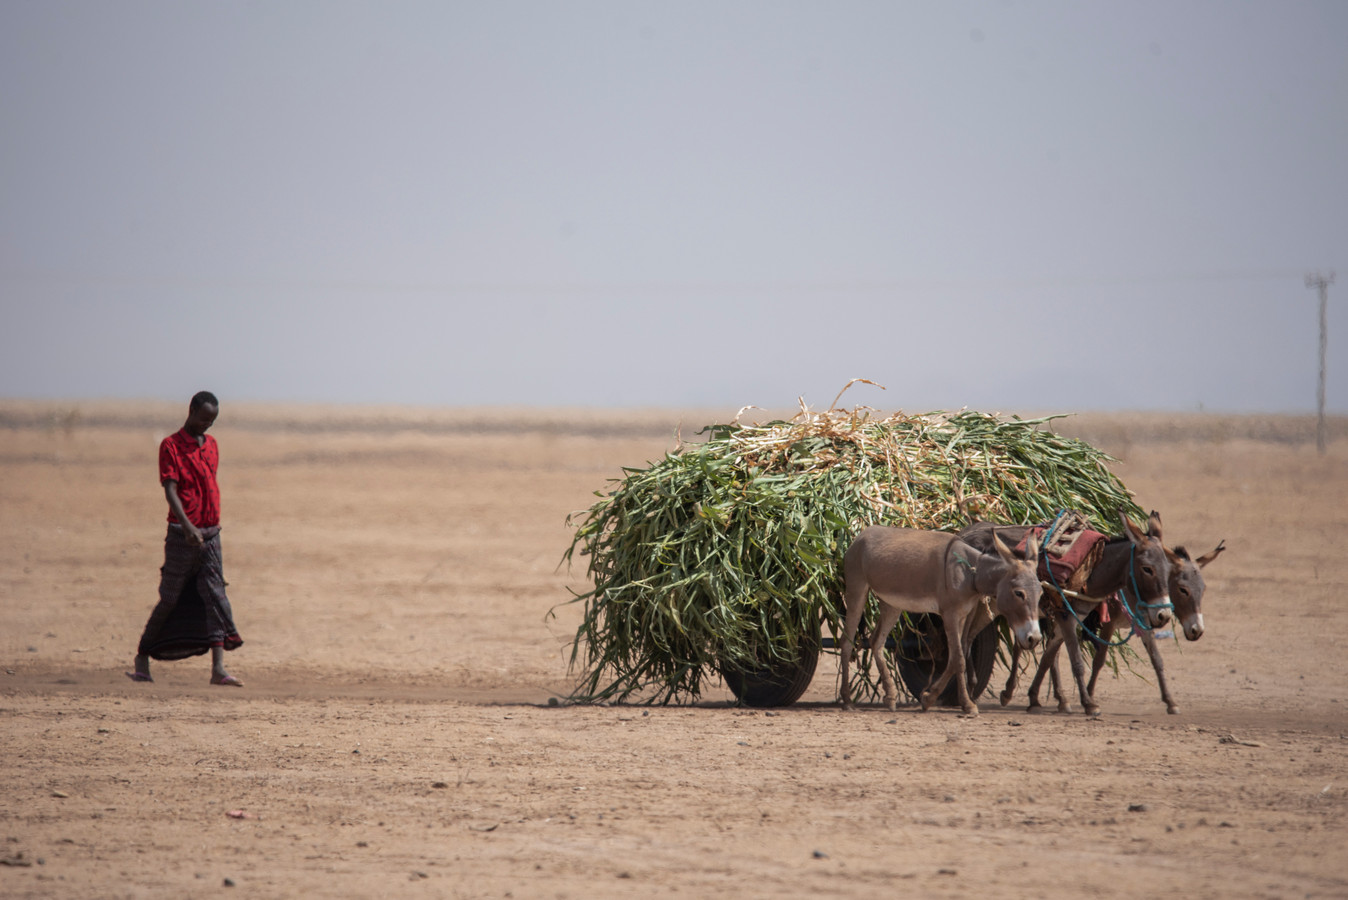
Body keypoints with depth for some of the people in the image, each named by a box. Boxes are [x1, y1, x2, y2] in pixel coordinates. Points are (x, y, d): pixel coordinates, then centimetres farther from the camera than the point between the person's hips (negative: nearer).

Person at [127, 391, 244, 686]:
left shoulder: (211, 445, 14)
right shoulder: (171, 446, -6)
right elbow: (170, 490, -17)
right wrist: (187, 526, -30)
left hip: (210, 533, 5)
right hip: (182, 534, -5)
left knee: (214, 595, -5)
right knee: (170, 599, 0)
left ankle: (218, 668, -12)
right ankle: (142, 660, 15)